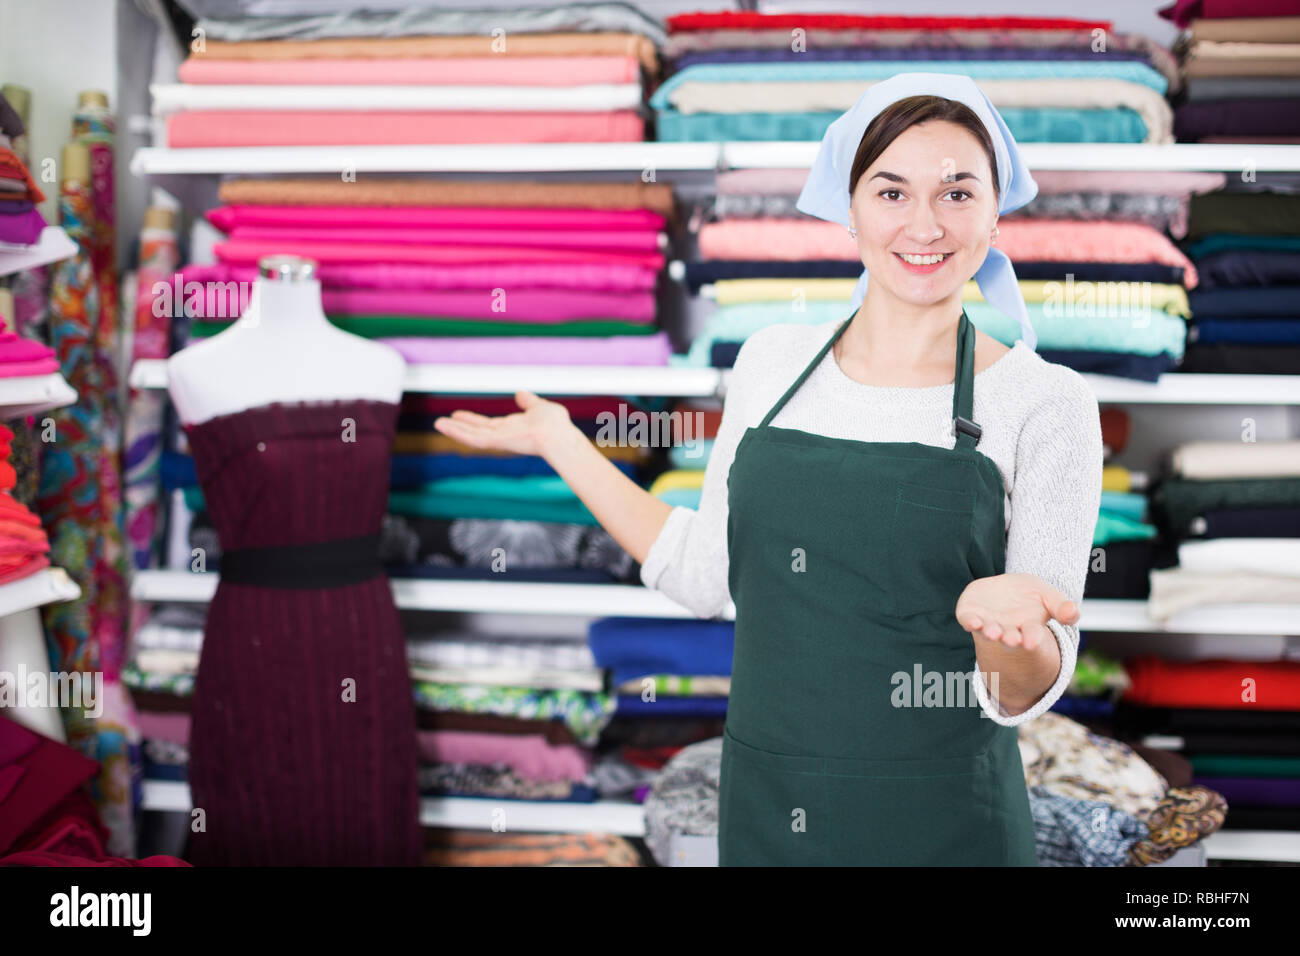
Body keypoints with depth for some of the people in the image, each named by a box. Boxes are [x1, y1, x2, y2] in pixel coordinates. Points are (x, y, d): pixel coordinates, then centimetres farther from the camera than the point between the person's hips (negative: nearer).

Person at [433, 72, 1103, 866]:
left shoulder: (1046, 402, -9)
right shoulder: (773, 360, 1)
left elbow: (1025, 695, -8)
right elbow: (707, 574, 10)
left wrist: (1004, 619, -30)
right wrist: (562, 443, 9)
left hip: (941, 825, -3)